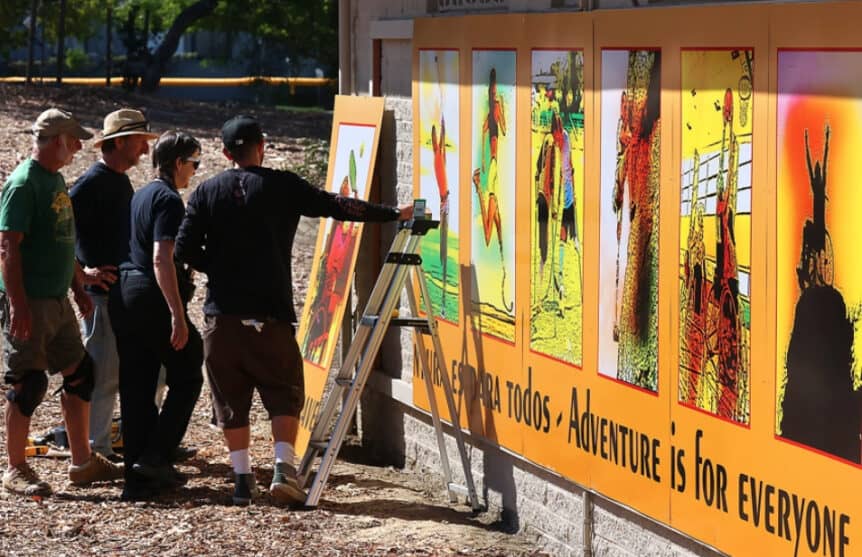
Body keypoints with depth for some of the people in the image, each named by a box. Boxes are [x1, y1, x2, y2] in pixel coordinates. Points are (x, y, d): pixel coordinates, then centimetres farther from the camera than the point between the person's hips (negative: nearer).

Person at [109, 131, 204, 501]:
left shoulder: (140, 196, 18)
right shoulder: (169, 200, -10)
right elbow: (162, 259, -20)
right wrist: (177, 315, -23)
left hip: (124, 297, 9)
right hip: (154, 300, -9)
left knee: (136, 387, 7)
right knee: (186, 377, 4)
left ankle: (138, 477, 7)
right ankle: (155, 458, -4)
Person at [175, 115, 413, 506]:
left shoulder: (207, 192, 6)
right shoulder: (282, 186, -1)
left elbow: (185, 249, 0)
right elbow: (337, 206, -3)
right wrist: (394, 214, 3)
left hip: (222, 313, 2)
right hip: (270, 312, -2)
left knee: (230, 399, 9)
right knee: (284, 393, 7)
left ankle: (241, 477, 6)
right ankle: (284, 467, -10)